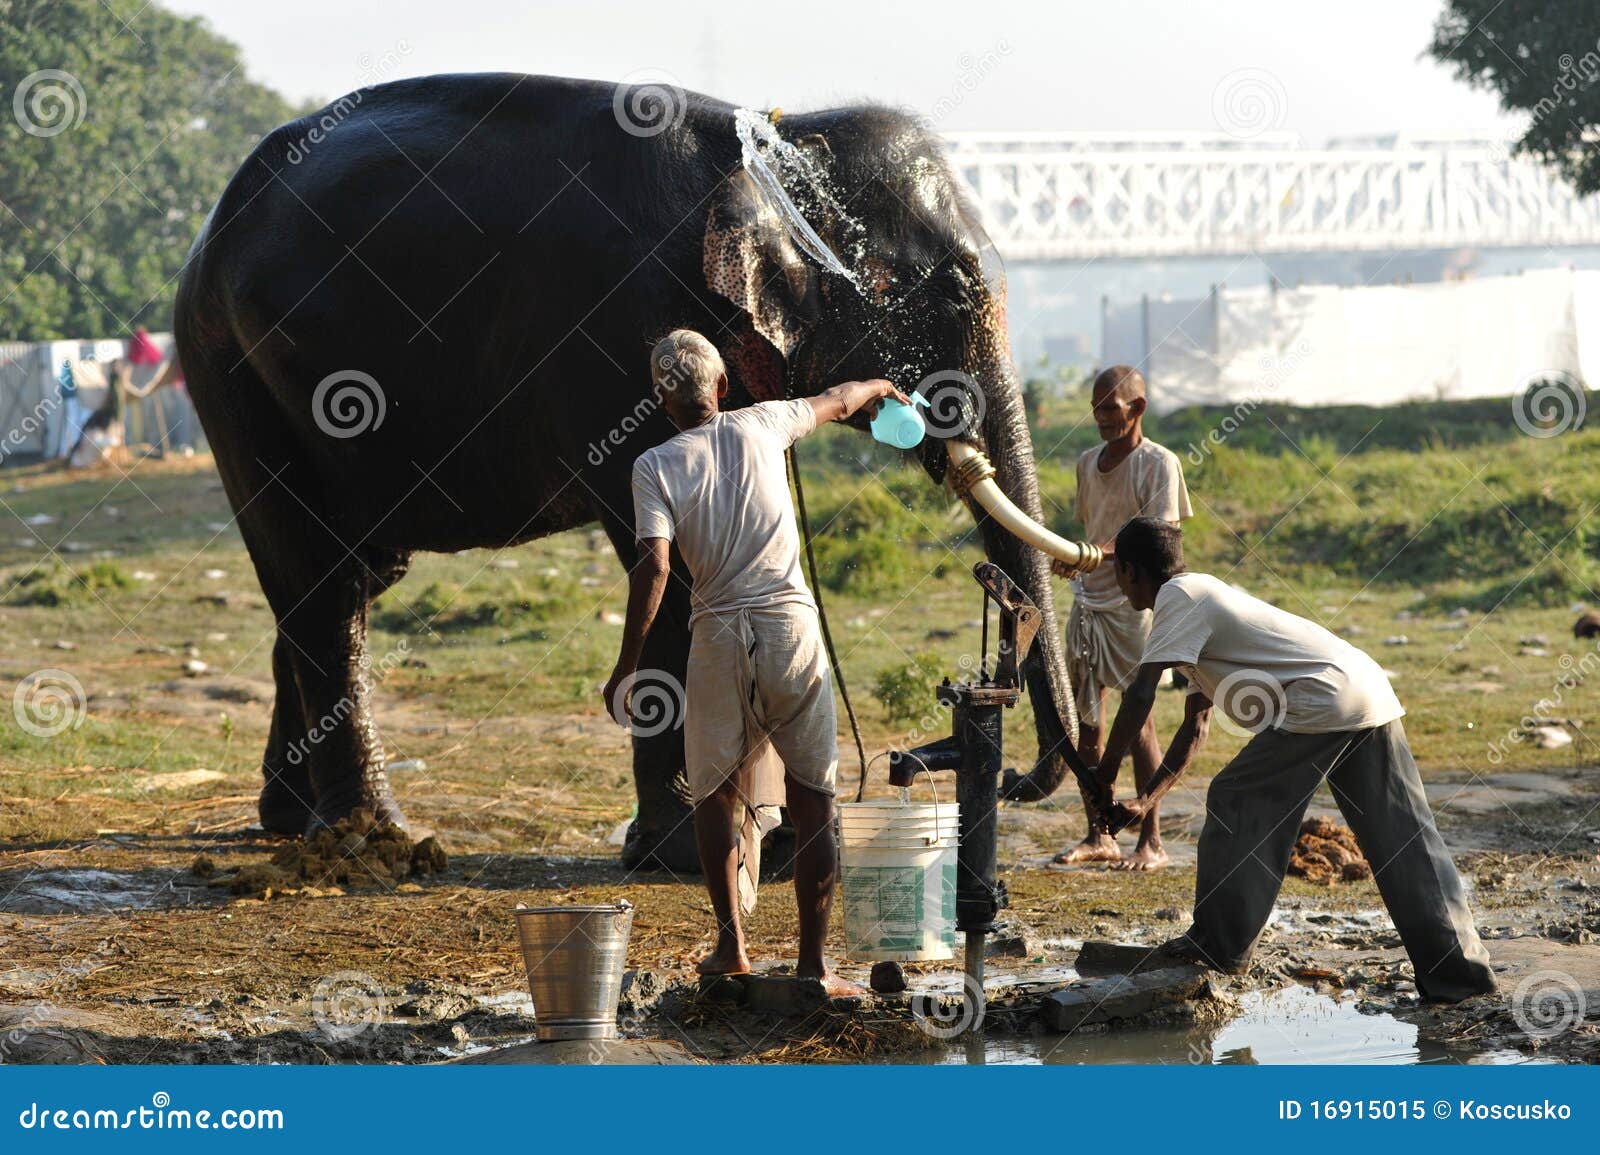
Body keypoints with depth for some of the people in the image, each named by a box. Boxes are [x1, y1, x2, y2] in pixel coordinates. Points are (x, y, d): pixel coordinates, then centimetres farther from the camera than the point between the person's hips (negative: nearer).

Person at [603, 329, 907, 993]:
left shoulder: (655, 467, -1)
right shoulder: (761, 426, 7)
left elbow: (654, 567, -11)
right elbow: (838, 402, 27)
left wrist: (628, 662, -5)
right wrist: (879, 388, 48)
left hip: (718, 634, -1)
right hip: (792, 625, 1)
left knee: (715, 793, 14)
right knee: (813, 799, 4)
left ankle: (732, 943, 6)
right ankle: (813, 963, 2)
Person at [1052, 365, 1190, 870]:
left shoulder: (1159, 464, -8)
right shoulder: (1088, 463, 13)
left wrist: (1096, 553, -30)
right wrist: (1070, 562, 8)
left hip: (1133, 602, -6)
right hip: (1088, 599, 6)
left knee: (1138, 719, -7)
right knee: (1085, 720, 4)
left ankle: (1151, 842, -3)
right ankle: (1098, 836, 10)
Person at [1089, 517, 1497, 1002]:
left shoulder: (1178, 597, 1)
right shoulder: (1205, 594, 30)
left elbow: (1141, 695, -10)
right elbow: (1195, 728, 32)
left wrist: (1105, 775, -1)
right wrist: (1146, 799, 28)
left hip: (1323, 702, -9)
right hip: (1372, 694, 9)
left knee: (1235, 803, 4)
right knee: (1404, 839, 7)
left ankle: (1219, 945, 12)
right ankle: (1459, 970, 6)